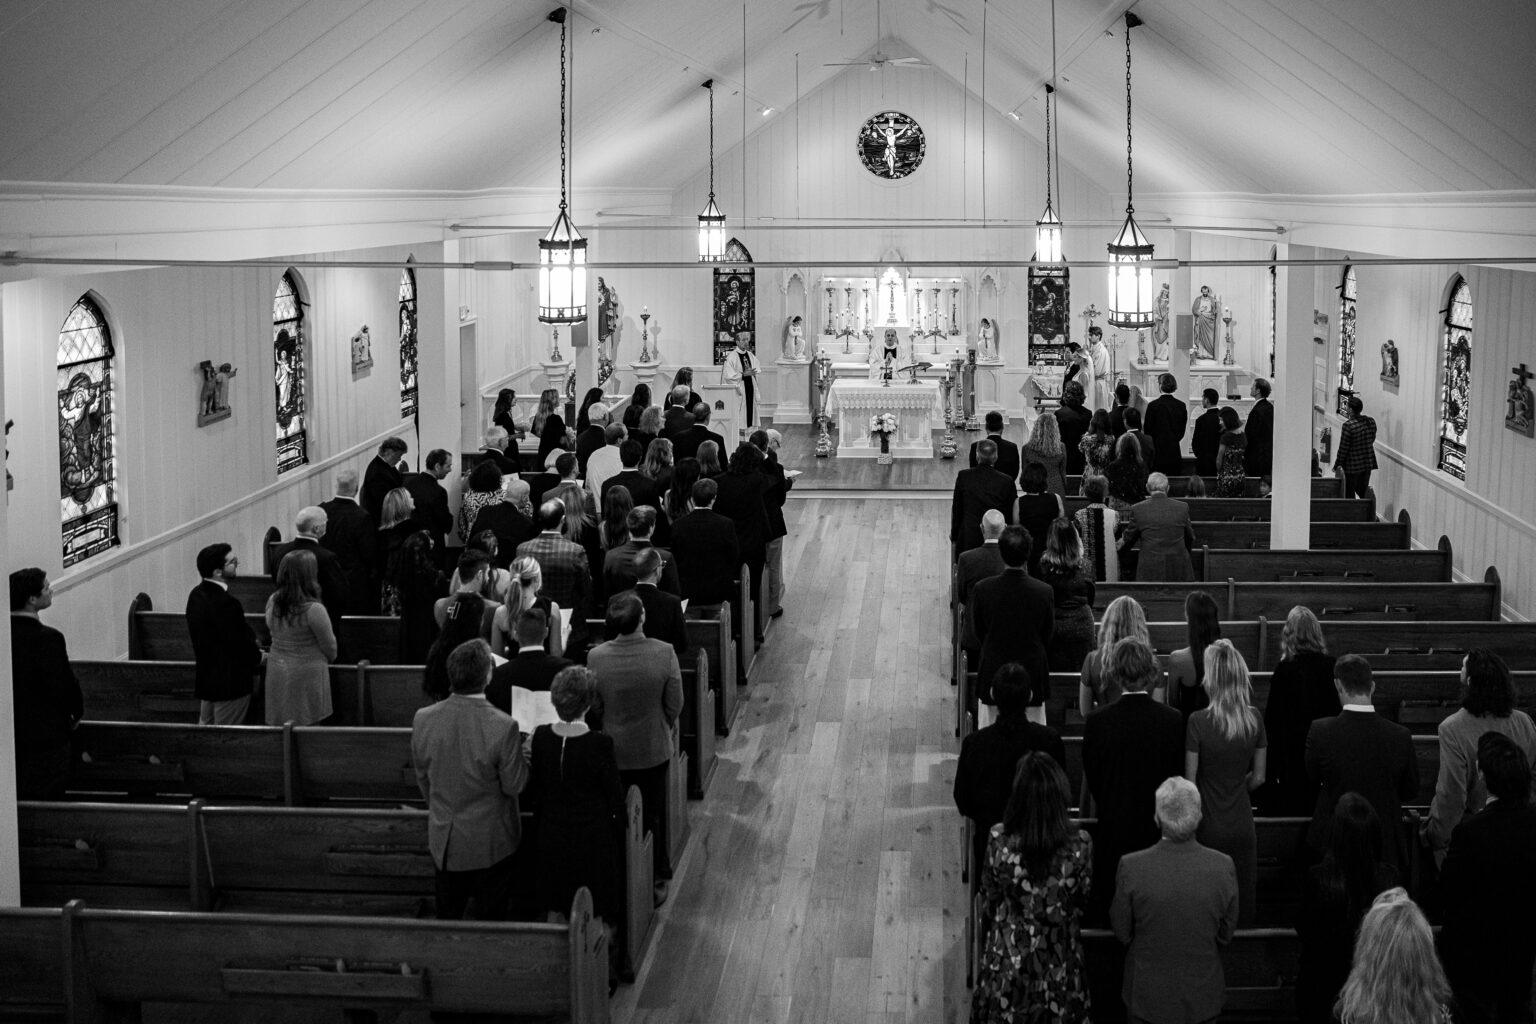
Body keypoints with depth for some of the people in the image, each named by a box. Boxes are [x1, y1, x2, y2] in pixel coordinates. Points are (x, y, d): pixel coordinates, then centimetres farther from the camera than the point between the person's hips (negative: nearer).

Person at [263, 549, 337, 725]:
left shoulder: (272, 602, -3)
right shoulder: (313, 609, -20)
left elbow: (271, 631, 9)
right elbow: (329, 646, -9)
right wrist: (330, 659, 14)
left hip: (276, 671, 6)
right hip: (306, 674, -6)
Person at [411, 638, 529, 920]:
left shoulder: (423, 719, -12)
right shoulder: (503, 727, -25)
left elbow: (422, 775, 4)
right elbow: (514, 785, -14)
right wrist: (522, 755, 4)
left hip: (443, 841, 4)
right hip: (491, 842, -4)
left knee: (447, 920, 19)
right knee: (490, 920, 13)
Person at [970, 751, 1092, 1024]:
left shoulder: (999, 839, -21)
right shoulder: (1080, 844, -20)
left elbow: (988, 899, -5)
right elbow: (1083, 902, -3)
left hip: (1007, 959, 0)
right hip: (1059, 963, 0)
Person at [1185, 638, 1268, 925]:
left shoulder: (1198, 721, -17)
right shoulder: (1254, 719, -4)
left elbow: (1190, 780, -10)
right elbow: (1258, 777, 6)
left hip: (1208, 827, -3)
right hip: (1242, 824, 3)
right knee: (1243, 900, 13)